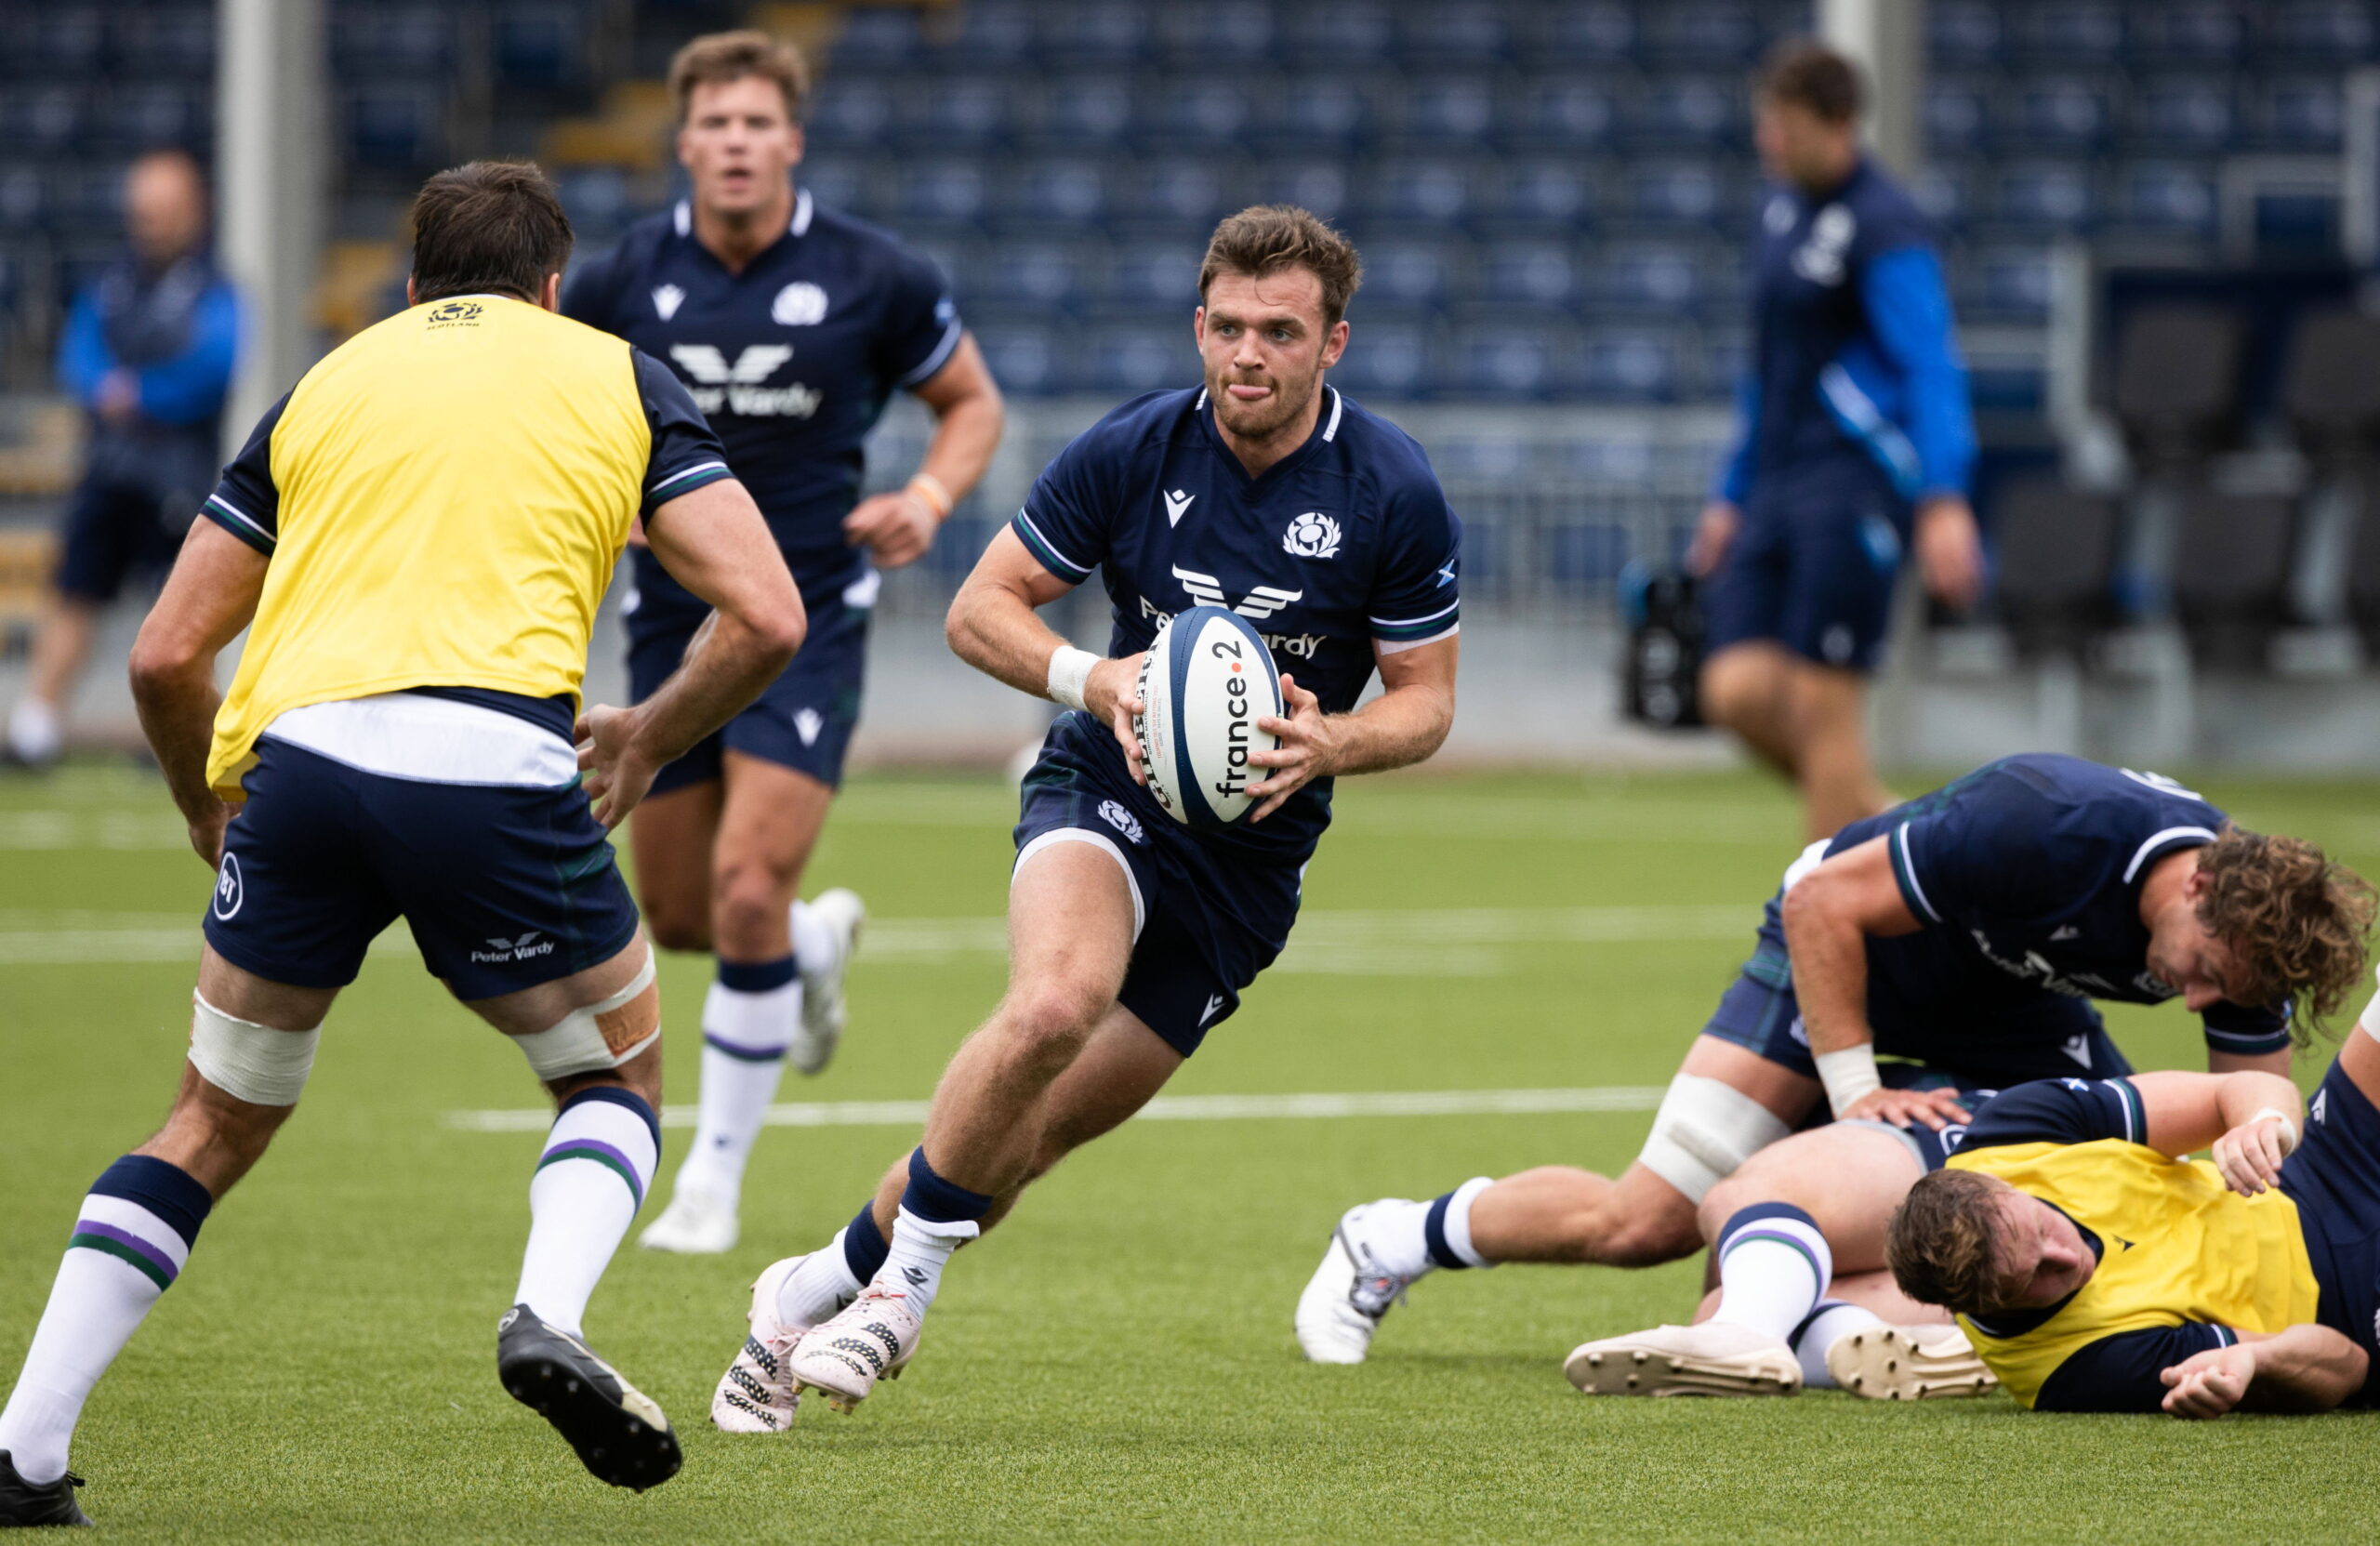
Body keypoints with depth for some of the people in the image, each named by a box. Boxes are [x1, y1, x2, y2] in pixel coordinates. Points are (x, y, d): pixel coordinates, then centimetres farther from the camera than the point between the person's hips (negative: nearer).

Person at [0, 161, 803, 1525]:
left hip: (297, 755, 2)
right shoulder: (613, 376, 19)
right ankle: (548, 1315, -8)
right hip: (493, 762, -2)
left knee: (217, 1126, 20)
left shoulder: (329, 382, 26)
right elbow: (766, 616, 7)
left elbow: (166, 653, 22)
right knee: (618, 1074, 22)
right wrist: (649, 739, 24)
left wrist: (217, 826, 37)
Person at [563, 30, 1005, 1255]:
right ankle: (819, 943, 46)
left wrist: (931, 497, -12)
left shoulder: (871, 278, -8)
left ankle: (715, 1177, -2)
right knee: (677, 915, 8)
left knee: (747, 890, -17)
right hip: (675, 613, 3)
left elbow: (972, 399, 7)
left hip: (806, 614, -3)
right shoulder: (620, 283, -4)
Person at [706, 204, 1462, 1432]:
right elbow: (981, 608, -2)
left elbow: (1425, 696, -2)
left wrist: (1329, 743, -23)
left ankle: (825, 1284, 24)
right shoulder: (1133, 451, -11)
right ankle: (904, 1276, -16)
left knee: (1035, 1134, 2)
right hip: (1109, 788, -1)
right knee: (1054, 1006, -33)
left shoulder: (1394, 496, -11)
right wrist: (1090, 679, -21)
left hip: (1254, 852, 1)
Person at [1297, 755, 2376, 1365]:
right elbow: (1824, 900, -31)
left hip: (2012, 1003, 6)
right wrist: (1857, 1092, -30)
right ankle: (1389, 1243, 10)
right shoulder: (2047, 830, -40)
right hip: (1844, 946, -6)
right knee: (1647, 1223, -15)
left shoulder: (2246, 920, -22)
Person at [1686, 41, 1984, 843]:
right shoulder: (1781, 211, 18)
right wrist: (1732, 497, 26)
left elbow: (1931, 367, -19)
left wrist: (1943, 501, -30)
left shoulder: (1883, 227, -9)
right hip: (1778, 488, 8)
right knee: (1739, 690, -5)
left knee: (1821, 704, -10)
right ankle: (1888, 826, 11)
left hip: (1855, 483, -8)